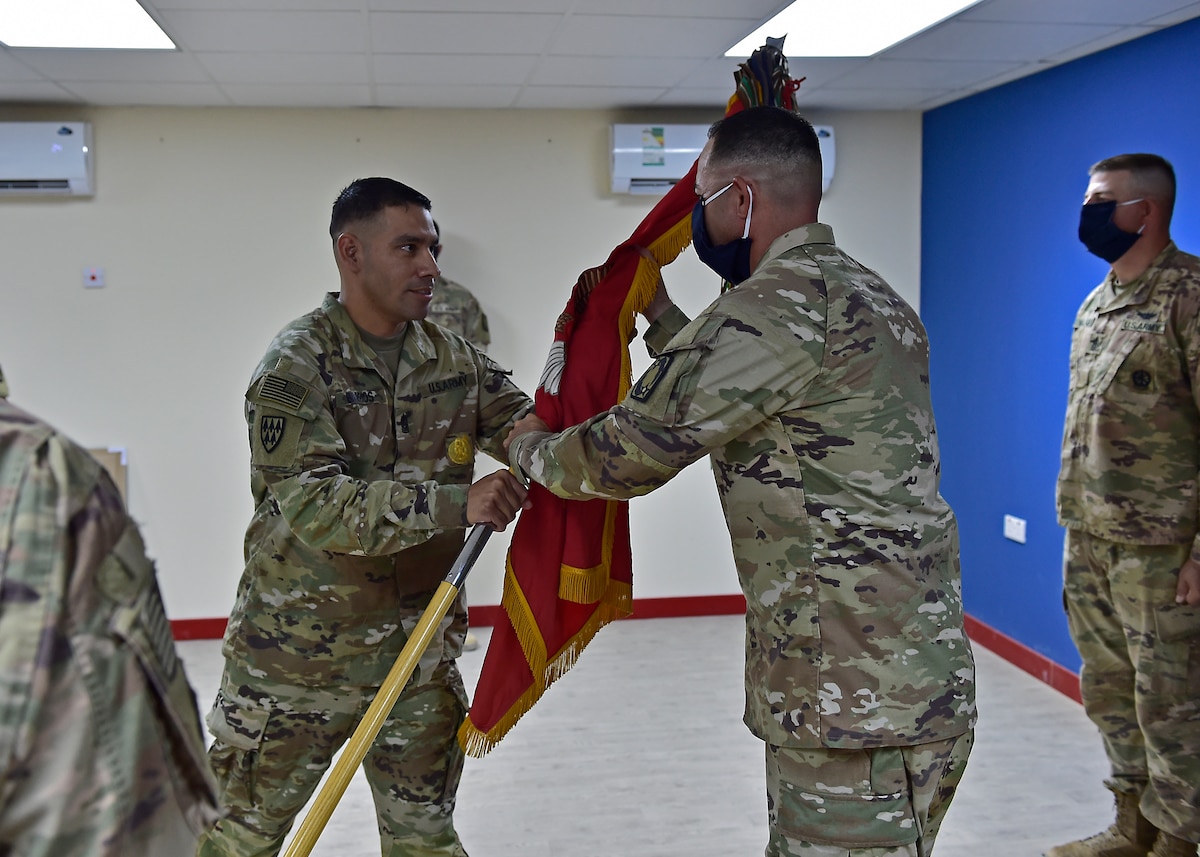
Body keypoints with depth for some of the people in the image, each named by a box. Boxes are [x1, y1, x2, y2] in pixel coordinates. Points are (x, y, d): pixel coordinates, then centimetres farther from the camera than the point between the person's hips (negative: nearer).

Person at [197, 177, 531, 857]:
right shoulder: (296, 366, -15)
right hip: (297, 652, -4)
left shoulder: (456, 361, 2)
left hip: (418, 646, 4)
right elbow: (314, 506, -26)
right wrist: (454, 503, -35)